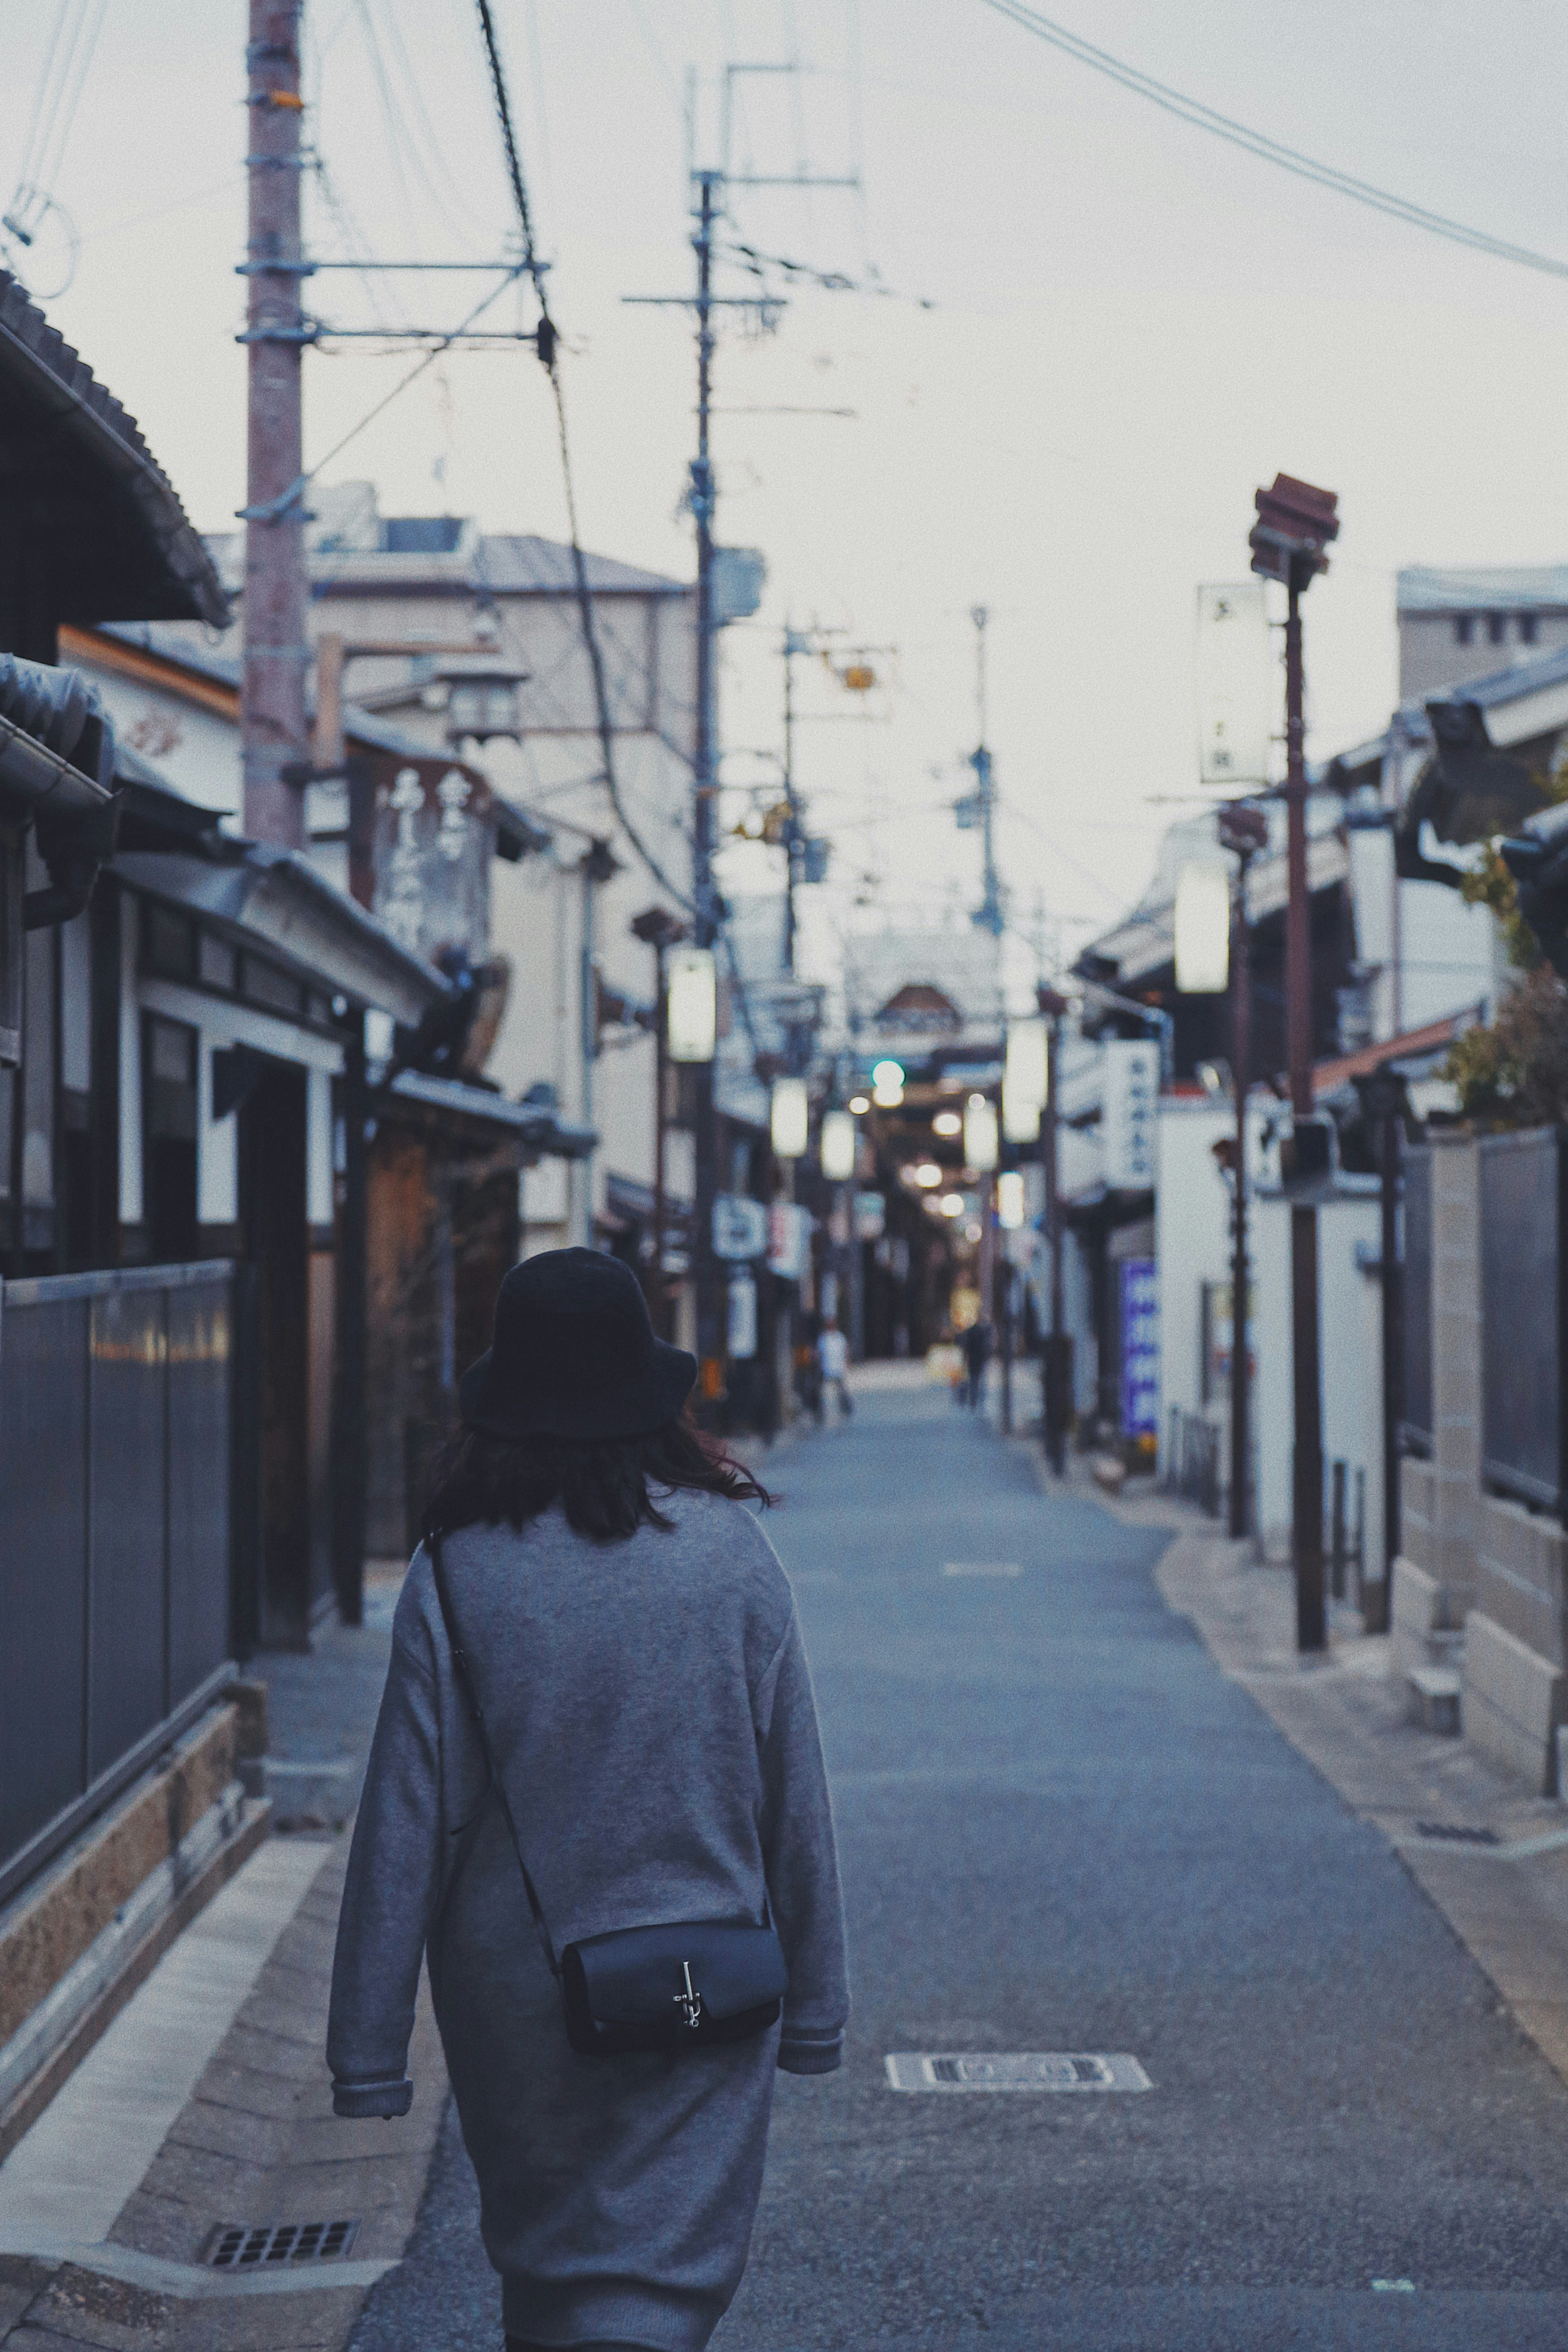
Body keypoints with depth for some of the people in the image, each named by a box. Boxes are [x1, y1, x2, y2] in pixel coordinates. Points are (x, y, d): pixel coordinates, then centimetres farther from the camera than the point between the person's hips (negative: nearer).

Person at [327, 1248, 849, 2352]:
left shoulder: (457, 1575, -10)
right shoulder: (734, 1554, -6)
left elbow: (405, 1822, -9)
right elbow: (797, 1798, -1)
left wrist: (368, 2052, -2)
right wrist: (817, 2004, 10)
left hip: (516, 1999, 1)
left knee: (539, 2247, 22)